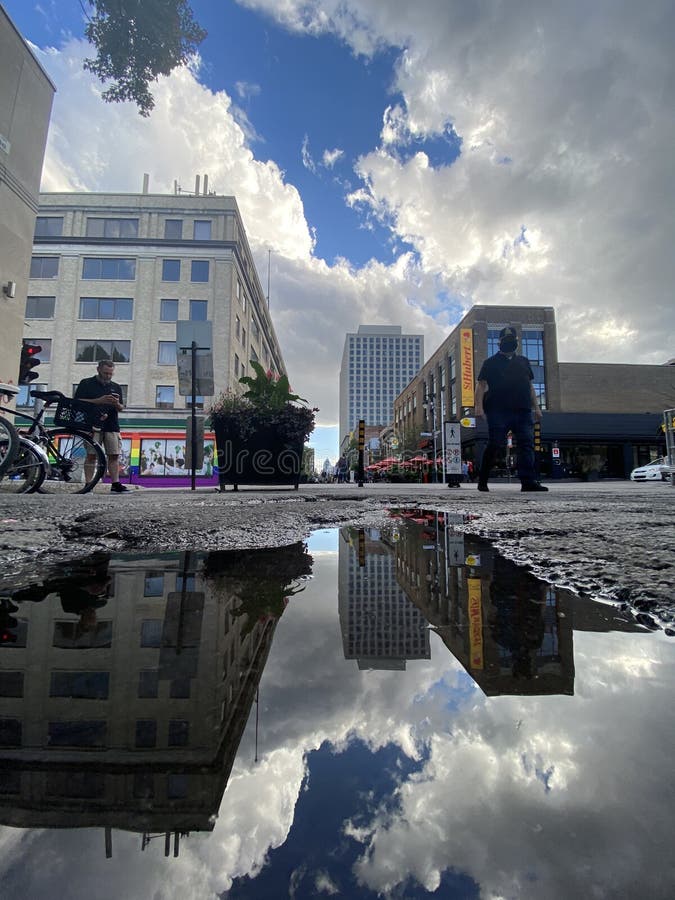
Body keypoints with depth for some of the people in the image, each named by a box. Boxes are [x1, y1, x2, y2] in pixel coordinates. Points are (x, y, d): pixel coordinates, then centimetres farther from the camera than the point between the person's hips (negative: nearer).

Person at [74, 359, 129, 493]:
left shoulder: (116, 387, 19)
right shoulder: (86, 384, 7)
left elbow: (121, 408, 19)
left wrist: (117, 404, -5)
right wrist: (99, 401, -13)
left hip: (112, 425, 3)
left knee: (114, 455, -2)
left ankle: (116, 484, -1)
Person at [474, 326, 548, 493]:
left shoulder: (523, 361, 24)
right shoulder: (491, 362, 10)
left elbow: (530, 386, 24)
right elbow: (481, 385, 2)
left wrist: (536, 407, 17)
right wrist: (479, 405, -11)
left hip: (523, 411, 5)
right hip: (498, 411, -4)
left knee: (527, 444, -5)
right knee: (494, 445, -7)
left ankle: (528, 481, -6)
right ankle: (482, 481, 4)